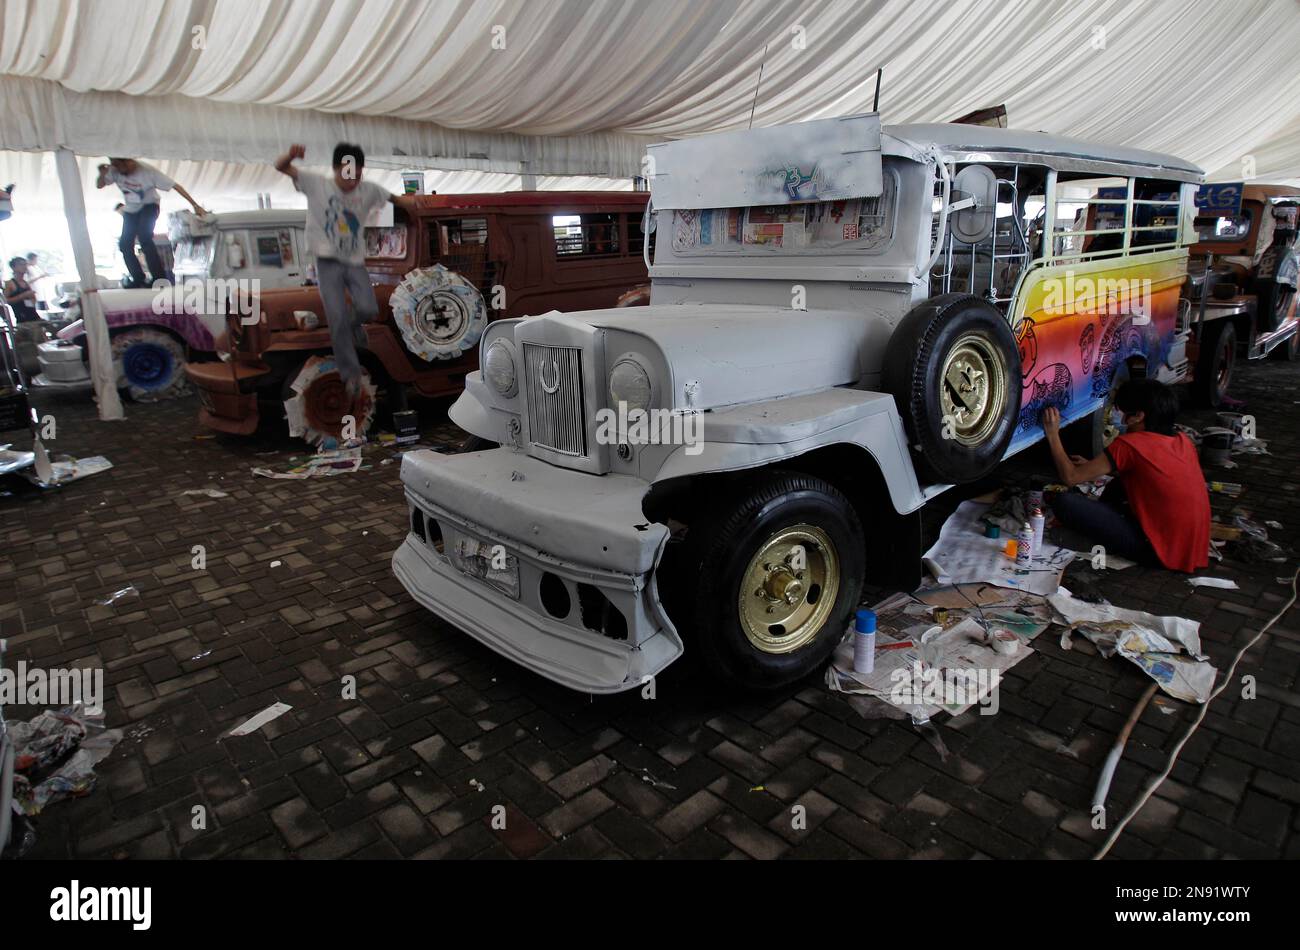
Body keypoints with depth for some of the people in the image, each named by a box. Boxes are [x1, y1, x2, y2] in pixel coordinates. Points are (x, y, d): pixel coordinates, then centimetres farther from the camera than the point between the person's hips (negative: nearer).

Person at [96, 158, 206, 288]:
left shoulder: (147, 171, -28)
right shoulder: (115, 171, -16)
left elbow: (175, 186, -26)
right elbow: (99, 185, -5)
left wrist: (195, 205, -31)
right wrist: (102, 174, -27)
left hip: (149, 206, -5)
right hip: (130, 210, 5)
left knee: (144, 238, -29)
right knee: (125, 244, -3)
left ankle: (159, 278, -24)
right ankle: (139, 280, 11)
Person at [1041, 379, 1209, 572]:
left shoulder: (1131, 444, -16)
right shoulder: (1184, 442, 7)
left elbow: (1071, 477, -10)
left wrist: (1053, 434, 1)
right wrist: (1094, 466, 24)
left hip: (1161, 553, -8)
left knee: (1065, 502, -13)